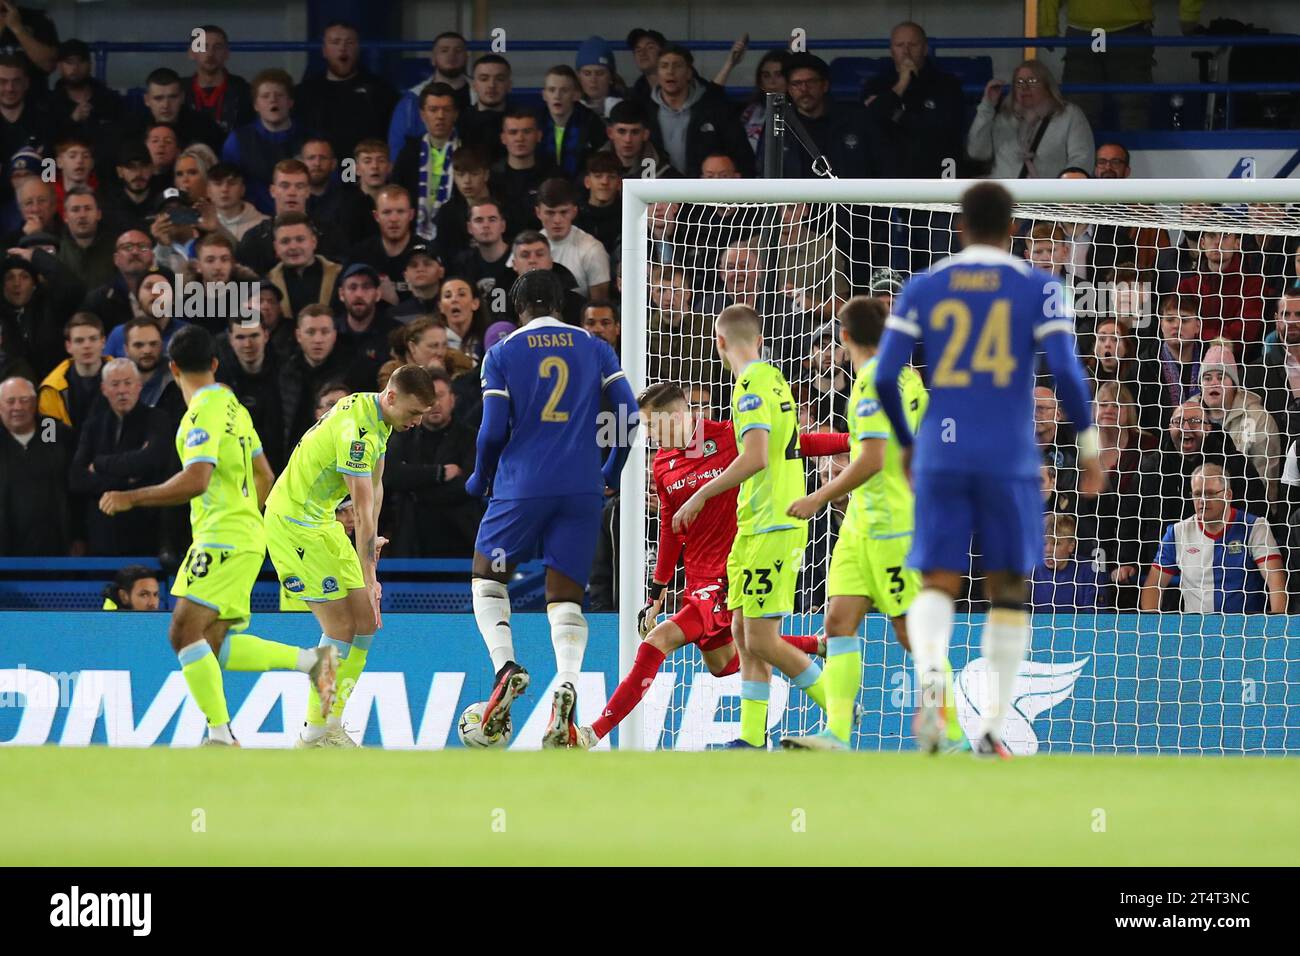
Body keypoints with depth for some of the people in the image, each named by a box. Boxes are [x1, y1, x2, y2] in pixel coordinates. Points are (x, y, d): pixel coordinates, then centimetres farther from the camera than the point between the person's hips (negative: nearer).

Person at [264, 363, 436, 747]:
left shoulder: (377, 416, 4)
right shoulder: (357, 429, -27)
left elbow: (375, 485, 15)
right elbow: (363, 510, -27)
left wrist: (370, 540, 6)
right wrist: (368, 579, -27)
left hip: (320, 518, 10)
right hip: (293, 523, -10)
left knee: (365, 622, 5)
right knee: (341, 627, -12)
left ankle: (331, 725, 10)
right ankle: (313, 737, -5)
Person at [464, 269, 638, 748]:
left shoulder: (502, 354, 3)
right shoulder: (595, 349, 9)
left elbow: (494, 430, -4)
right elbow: (628, 414, 3)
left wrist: (479, 480, 13)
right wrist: (611, 472, 17)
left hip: (521, 487, -2)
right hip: (582, 490, 2)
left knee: (486, 575, 17)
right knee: (566, 596, 5)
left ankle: (506, 667, -7)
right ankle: (565, 685, -21)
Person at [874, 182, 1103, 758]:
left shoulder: (921, 290, 7)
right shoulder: (1037, 289, 2)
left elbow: (884, 376, 1)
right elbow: (1066, 370, -9)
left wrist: (906, 444, 16)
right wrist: (1089, 444, 3)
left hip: (941, 456, 1)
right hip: (1011, 460, -1)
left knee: (938, 585, 1)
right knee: (1009, 588, 13)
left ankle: (929, 674, -32)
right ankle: (991, 728, 9)